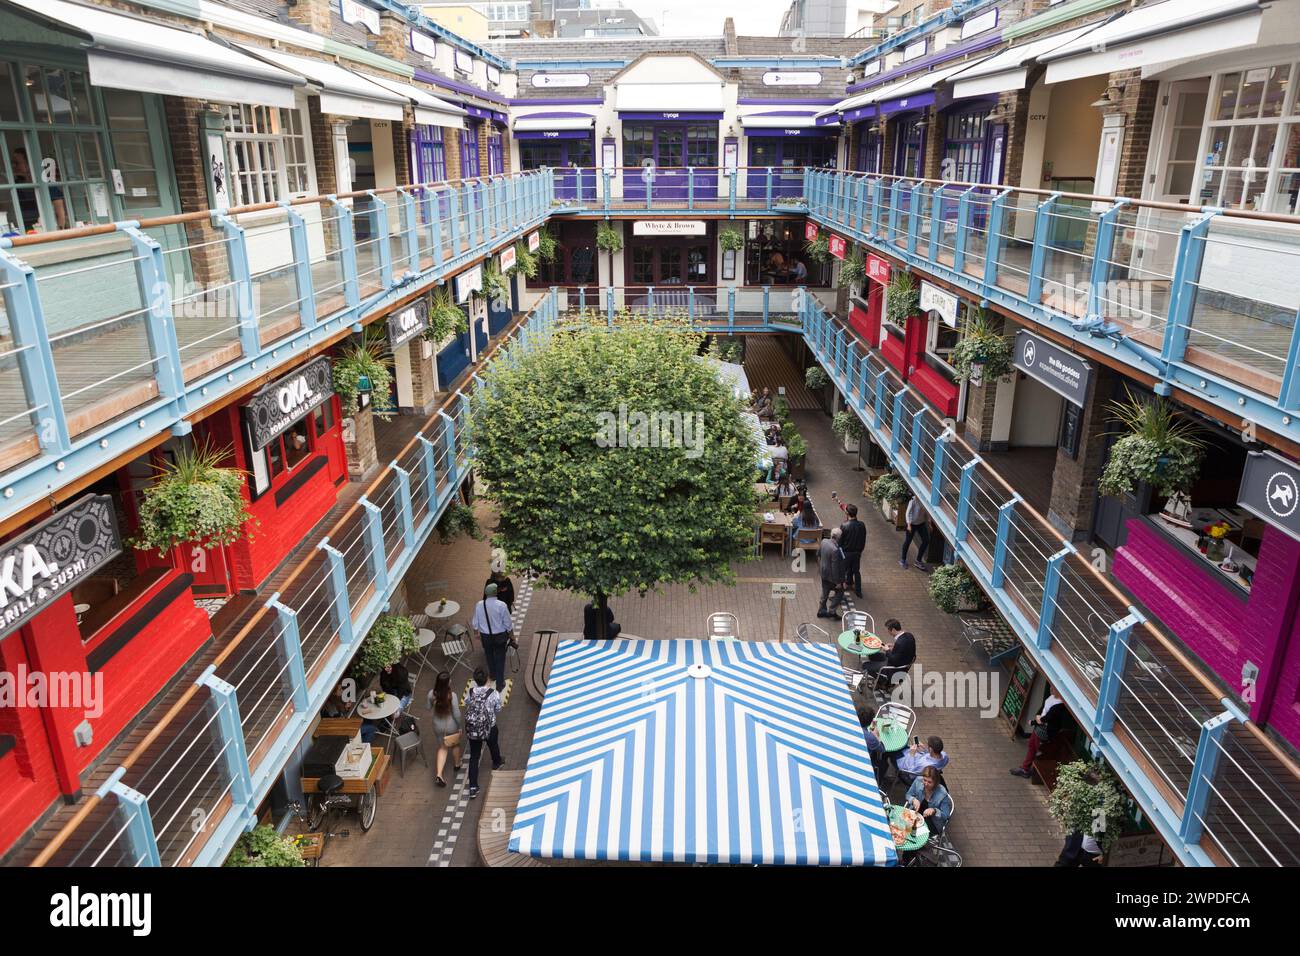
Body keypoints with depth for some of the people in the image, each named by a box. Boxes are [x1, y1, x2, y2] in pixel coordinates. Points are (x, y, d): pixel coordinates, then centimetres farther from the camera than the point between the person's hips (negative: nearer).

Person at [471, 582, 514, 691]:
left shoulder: (479, 605, -12)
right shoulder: (501, 605, -22)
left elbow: (475, 623, 0)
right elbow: (508, 623, -12)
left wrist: (477, 632, 20)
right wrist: (512, 635, 4)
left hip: (485, 636, 3)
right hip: (499, 636, -3)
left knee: (489, 656, 26)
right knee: (500, 659, 10)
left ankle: (493, 675, 49)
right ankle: (500, 684, 17)